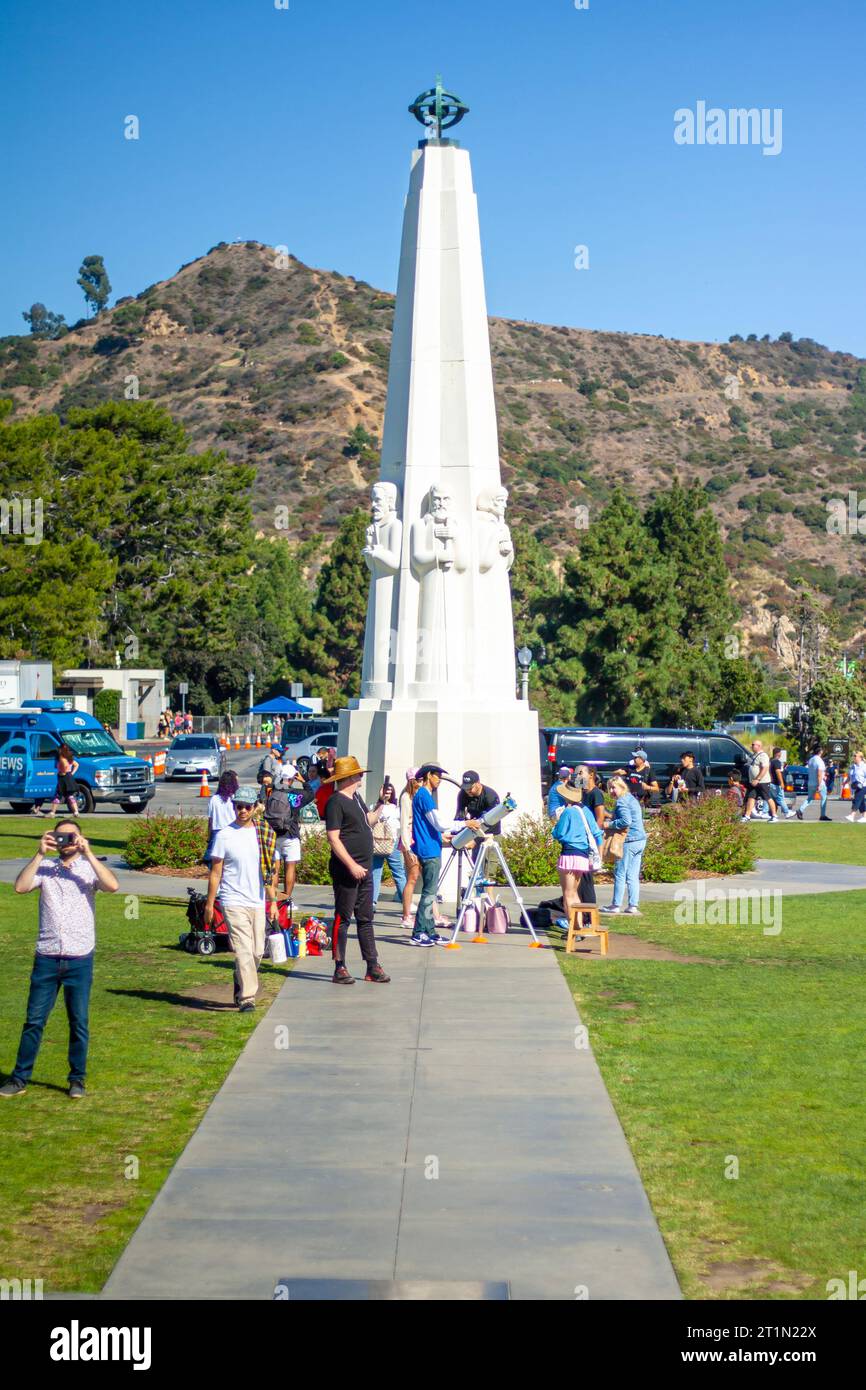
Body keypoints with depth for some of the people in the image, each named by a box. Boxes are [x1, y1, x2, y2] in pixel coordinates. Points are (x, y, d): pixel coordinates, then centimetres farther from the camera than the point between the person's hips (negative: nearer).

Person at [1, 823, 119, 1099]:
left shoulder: (89, 868, 3)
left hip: (80, 959, -1)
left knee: (79, 1022, 5)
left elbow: (112, 886, -16)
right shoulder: (44, 868, 6)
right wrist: (40, 854, -12)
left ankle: (77, 1079, 17)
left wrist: (88, 854, -15)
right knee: (34, 1020, 4)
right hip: (47, 957, 1)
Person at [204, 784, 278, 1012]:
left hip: (258, 903, 4)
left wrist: (273, 901, 10)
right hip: (233, 902, -4)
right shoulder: (224, 836, -2)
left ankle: (240, 991, 26)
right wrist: (209, 904, -1)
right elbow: (215, 872, 0)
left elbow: (270, 871, 13)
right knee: (243, 950, -13)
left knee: (257, 952, 7)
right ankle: (247, 997, -14)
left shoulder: (265, 835, 8)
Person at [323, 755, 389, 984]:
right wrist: (352, 865, -22)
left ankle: (373, 967, 15)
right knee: (342, 919, -2)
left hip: (364, 869, 9)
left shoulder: (356, 798, 14)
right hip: (346, 870, -9)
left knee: (366, 918, 11)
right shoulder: (336, 802, -14)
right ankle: (340, 968, 2)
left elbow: (369, 820, 30)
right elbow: (333, 839, -18)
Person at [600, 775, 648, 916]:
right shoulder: (632, 799, 17)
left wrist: (609, 825, -13)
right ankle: (633, 906, 8)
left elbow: (626, 821, -24)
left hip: (629, 841, -9)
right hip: (640, 840, 9)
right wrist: (613, 818, 18)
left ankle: (616, 905, 6)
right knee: (633, 876, 9)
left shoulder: (622, 802, -12)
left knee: (620, 874, 0)